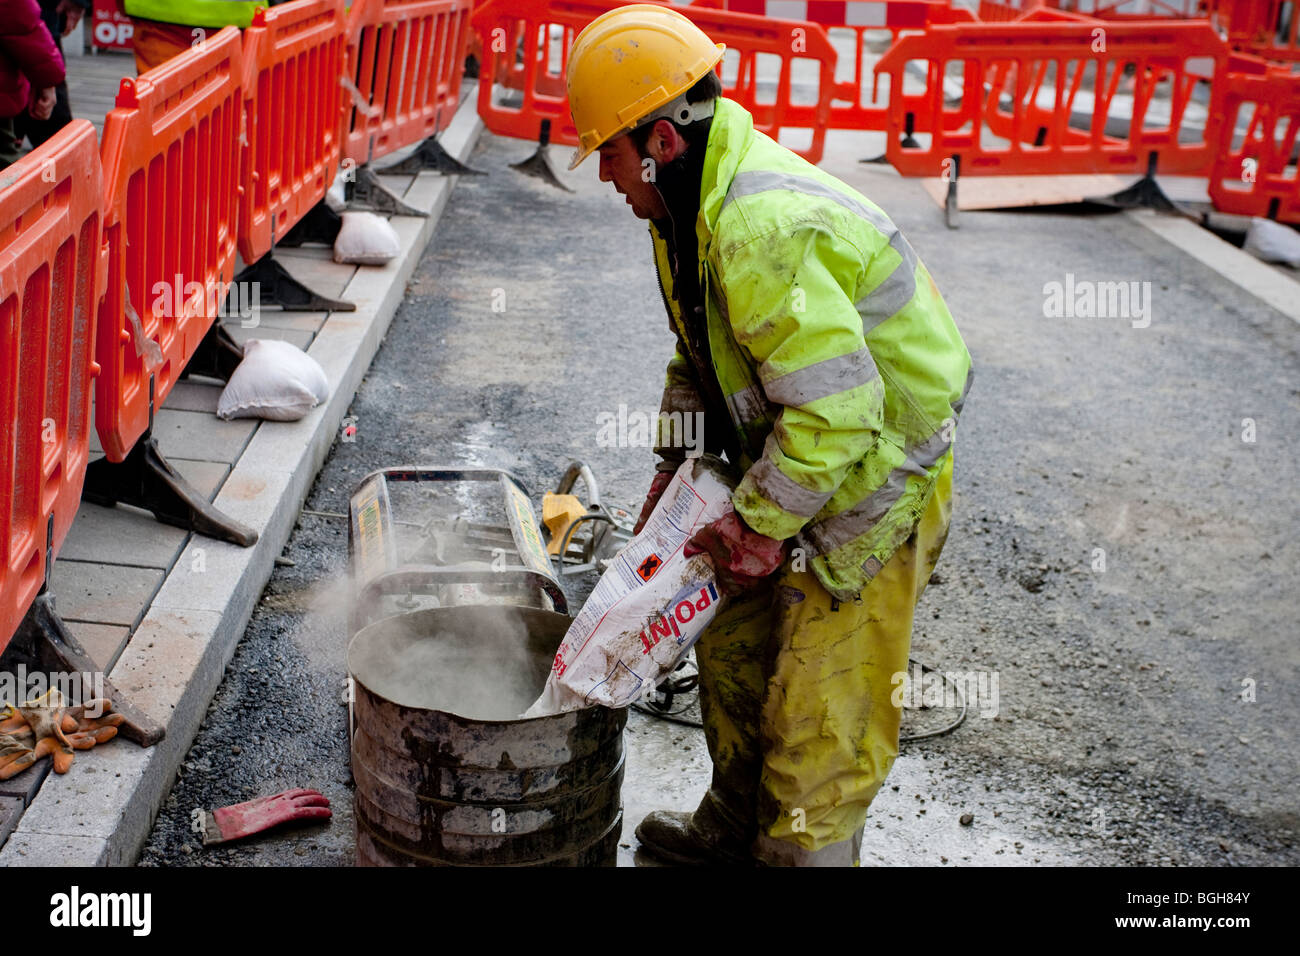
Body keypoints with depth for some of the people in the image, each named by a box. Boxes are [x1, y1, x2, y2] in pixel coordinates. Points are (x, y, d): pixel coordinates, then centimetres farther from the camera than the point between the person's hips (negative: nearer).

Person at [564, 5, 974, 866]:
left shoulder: (762, 231, -31)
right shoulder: (698, 206, 4)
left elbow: (838, 408, -33)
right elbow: (701, 351, 17)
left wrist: (759, 525, -23)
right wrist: (675, 463, 9)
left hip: (872, 488, -10)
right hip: (807, 468, 11)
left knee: (819, 717, -1)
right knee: (734, 649, 21)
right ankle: (735, 832, 41)